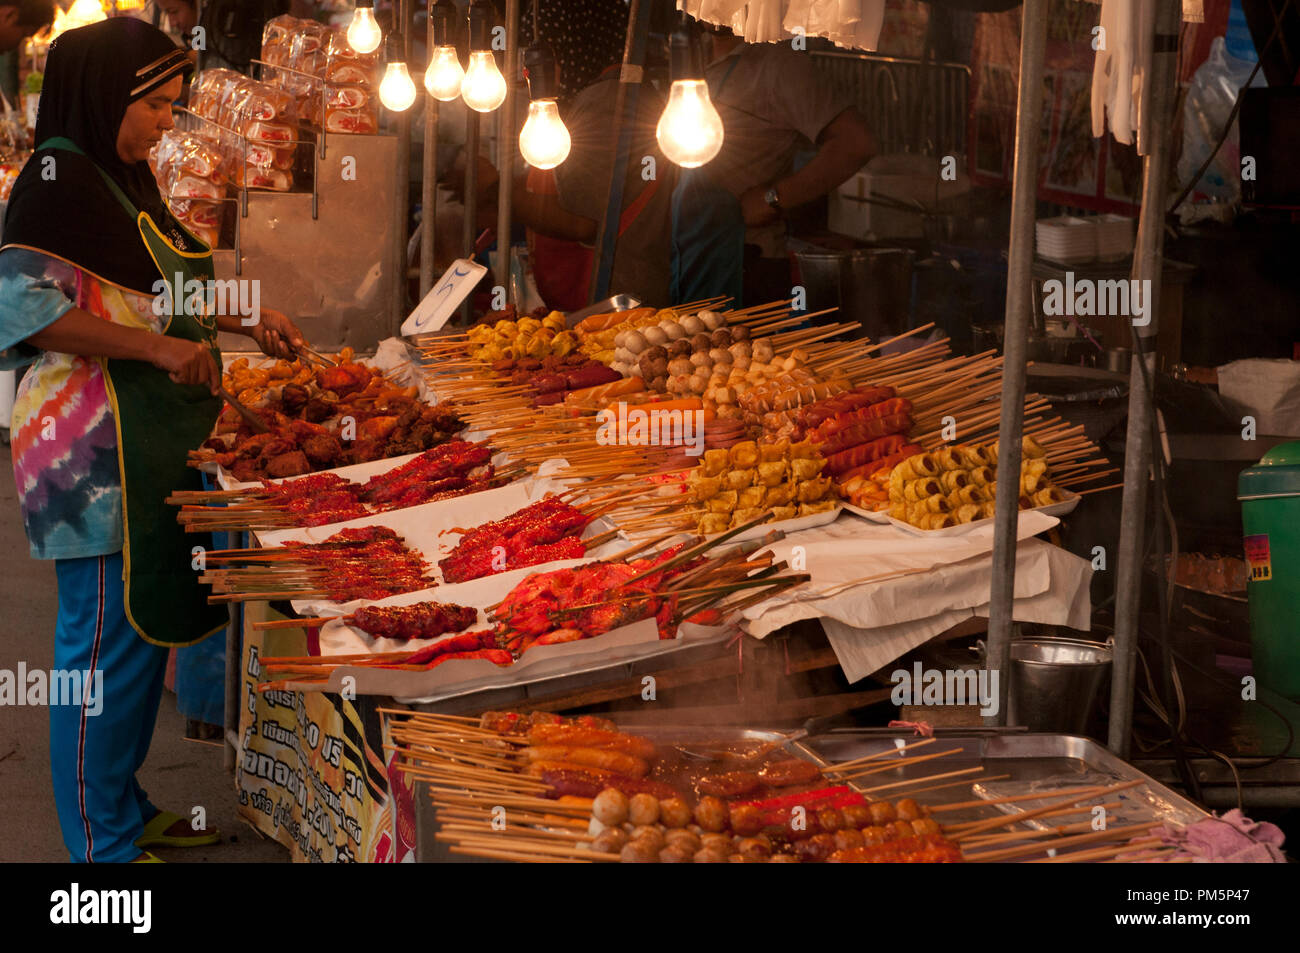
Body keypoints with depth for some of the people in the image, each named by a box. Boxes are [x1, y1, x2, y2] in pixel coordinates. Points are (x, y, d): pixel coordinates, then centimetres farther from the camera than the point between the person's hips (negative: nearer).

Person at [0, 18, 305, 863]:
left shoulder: (124, 178, 16)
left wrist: (247, 321, 16)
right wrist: (156, 346, -25)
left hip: (154, 438, 10)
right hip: (95, 445, -10)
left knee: (149, 620, 14)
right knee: (108, 635, -4)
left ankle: (129, 813, 27)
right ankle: (102, 845, 6)